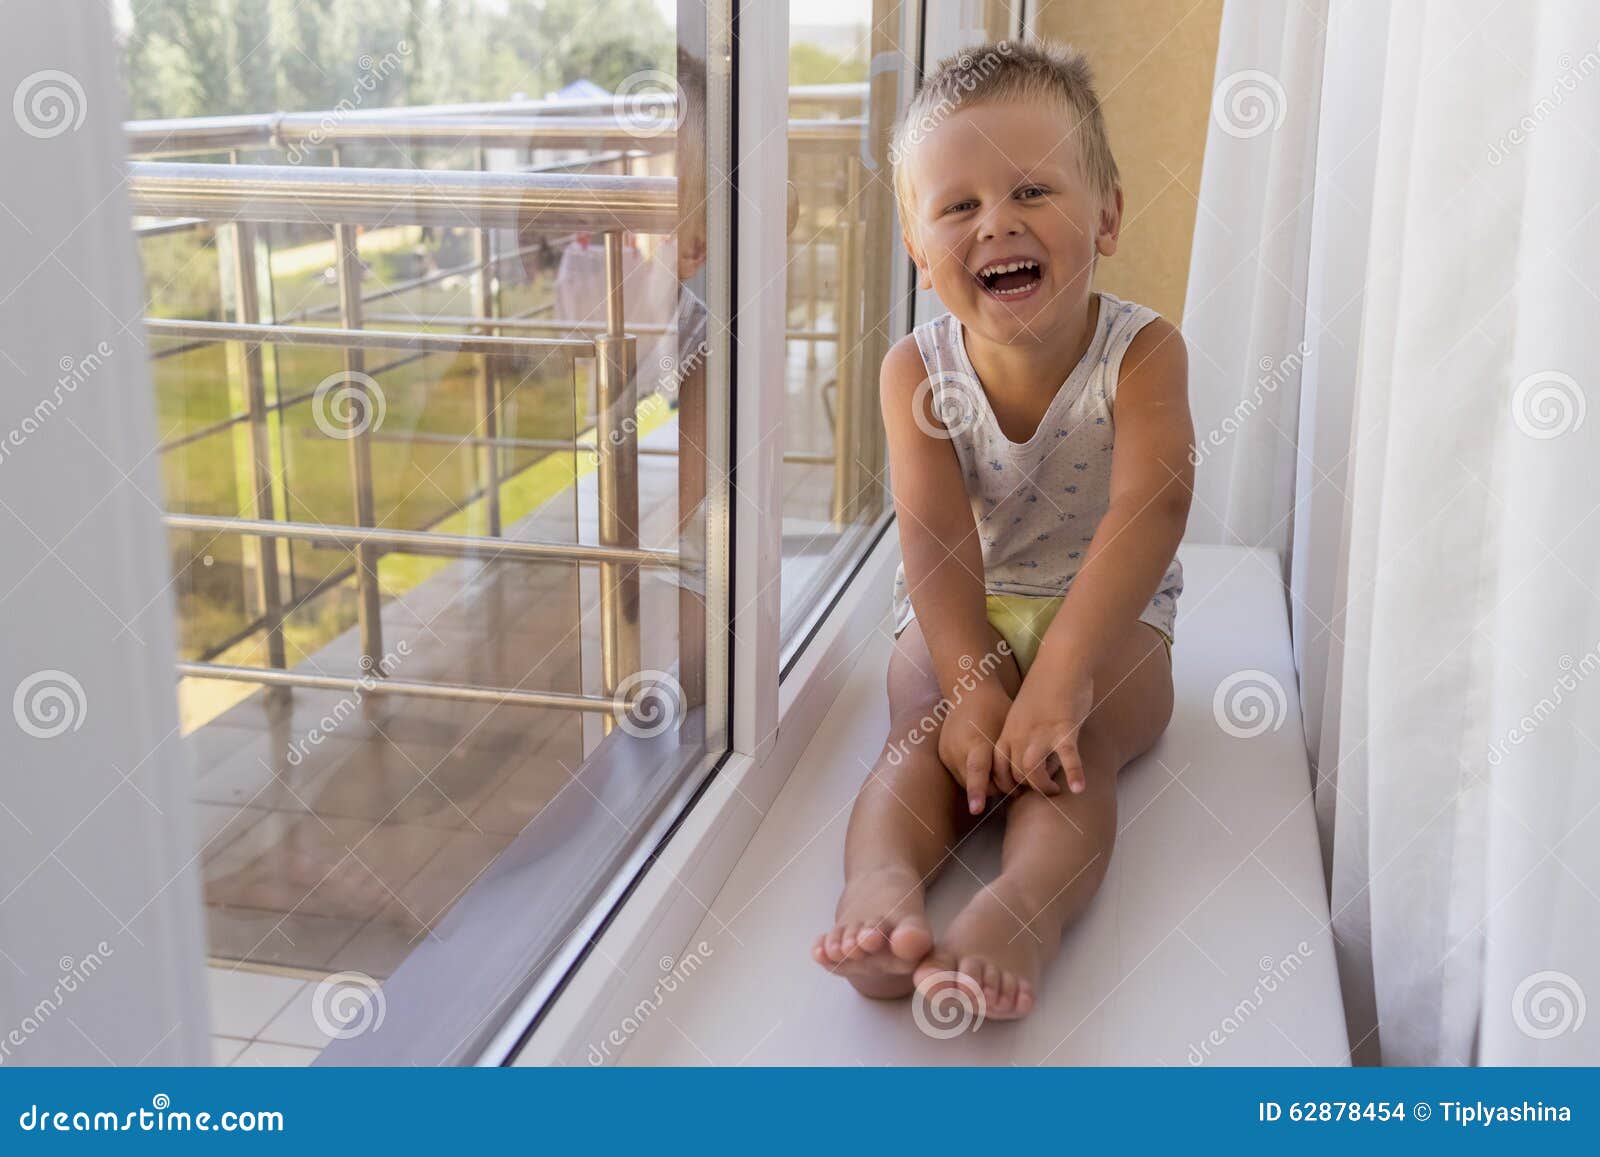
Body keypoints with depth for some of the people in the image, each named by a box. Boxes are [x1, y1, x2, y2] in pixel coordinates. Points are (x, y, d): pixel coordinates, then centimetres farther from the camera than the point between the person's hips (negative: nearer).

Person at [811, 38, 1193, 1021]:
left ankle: (1022, 913, -51)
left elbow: (1151, 508, -28)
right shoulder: (917, 369, -9)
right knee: (927, 730, -26)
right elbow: (936, 535, -19)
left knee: (1075, 746, -29)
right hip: (959, 617, 2)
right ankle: (881, 882, -47)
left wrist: (1058, 675, -40)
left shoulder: (1142, 352, -14)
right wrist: (976, 685, -34)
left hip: (1106, 618, -1)